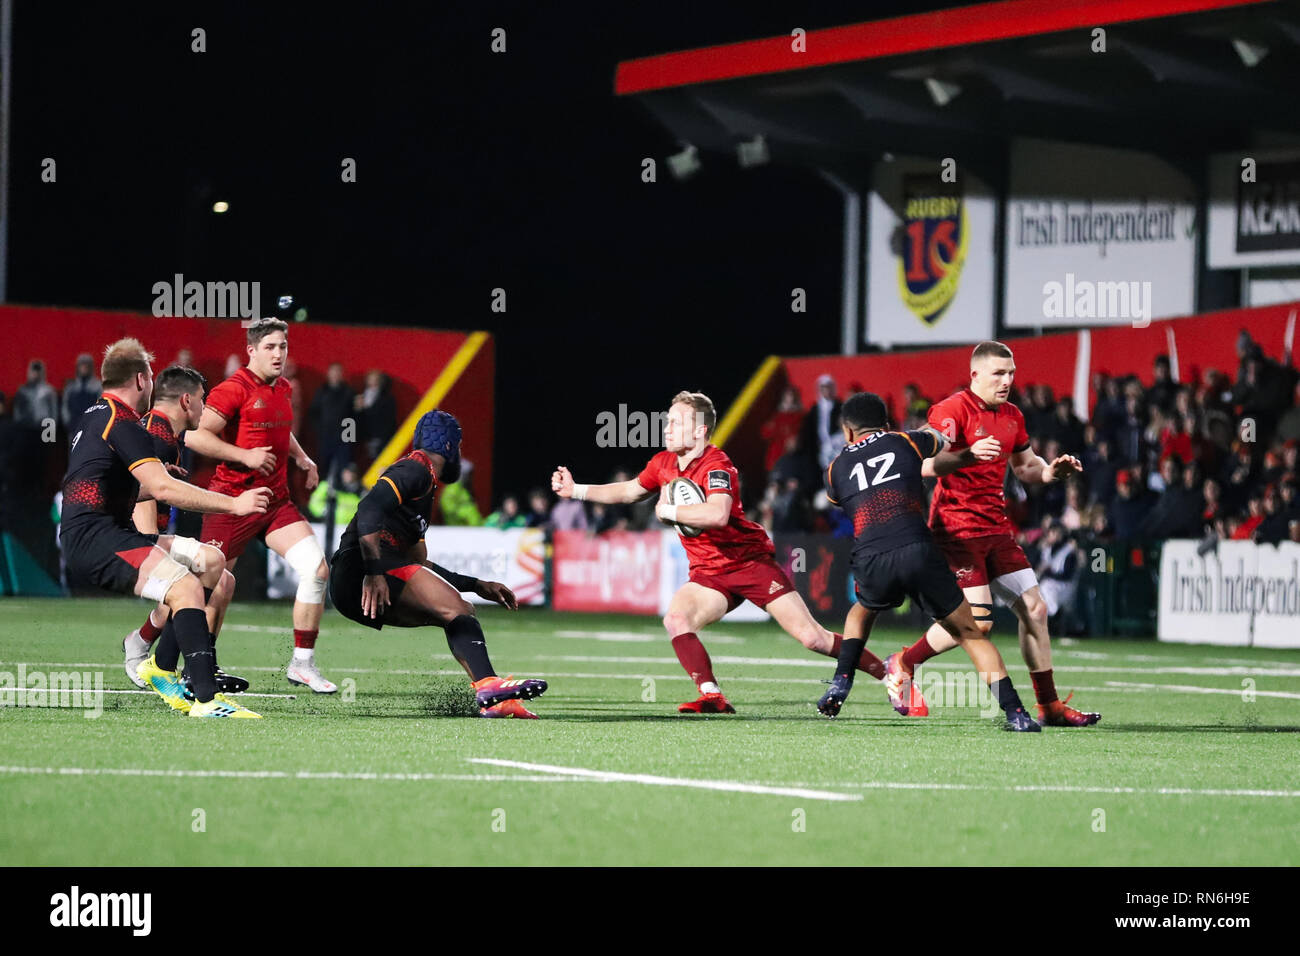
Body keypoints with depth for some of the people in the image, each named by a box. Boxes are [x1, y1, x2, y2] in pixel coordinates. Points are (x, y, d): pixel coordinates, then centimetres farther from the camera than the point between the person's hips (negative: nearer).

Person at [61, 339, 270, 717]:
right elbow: (163, 488, -22)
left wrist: (157, 479, 47)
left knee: (211, 562, 9)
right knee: (186, 586, -27)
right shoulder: (122, 423, -12)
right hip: (92, 538, -10)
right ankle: (206, 700, -38)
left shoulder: (94, 416, 20)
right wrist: (233, 503, -18)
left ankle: (161, 667, 8)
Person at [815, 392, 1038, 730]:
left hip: (870, 562, 1)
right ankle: (1015, 712, 2)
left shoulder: (836, 469, 23)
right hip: (918, 551, -1)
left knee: (861, 613, 36)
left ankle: (840, 684, 20)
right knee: (970, 634, 11)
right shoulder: (906, 442, 17)